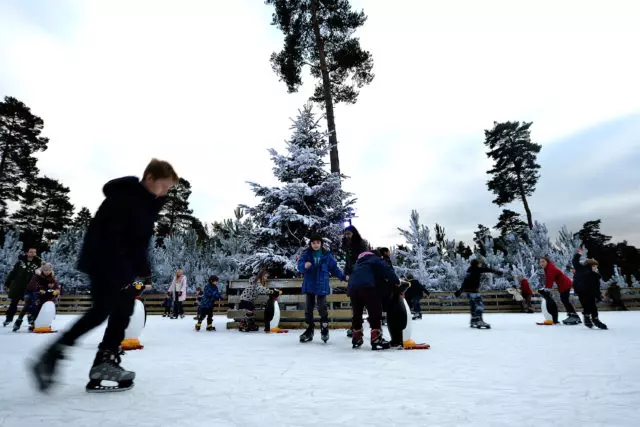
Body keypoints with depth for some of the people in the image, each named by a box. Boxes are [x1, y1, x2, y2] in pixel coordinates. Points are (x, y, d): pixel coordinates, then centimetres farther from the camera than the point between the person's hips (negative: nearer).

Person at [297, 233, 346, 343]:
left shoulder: (327, 254, -1)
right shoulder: (306, 254, -3)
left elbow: (334, 268, 6)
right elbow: (300, 266, -13)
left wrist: (343, 277, 1)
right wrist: (305, 266, -35)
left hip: (322, 285, -1)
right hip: (309, 285, 2)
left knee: (322, 307, -5)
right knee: (308, 308, 8)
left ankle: (324, 329, 18)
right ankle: (309, 330, 23)